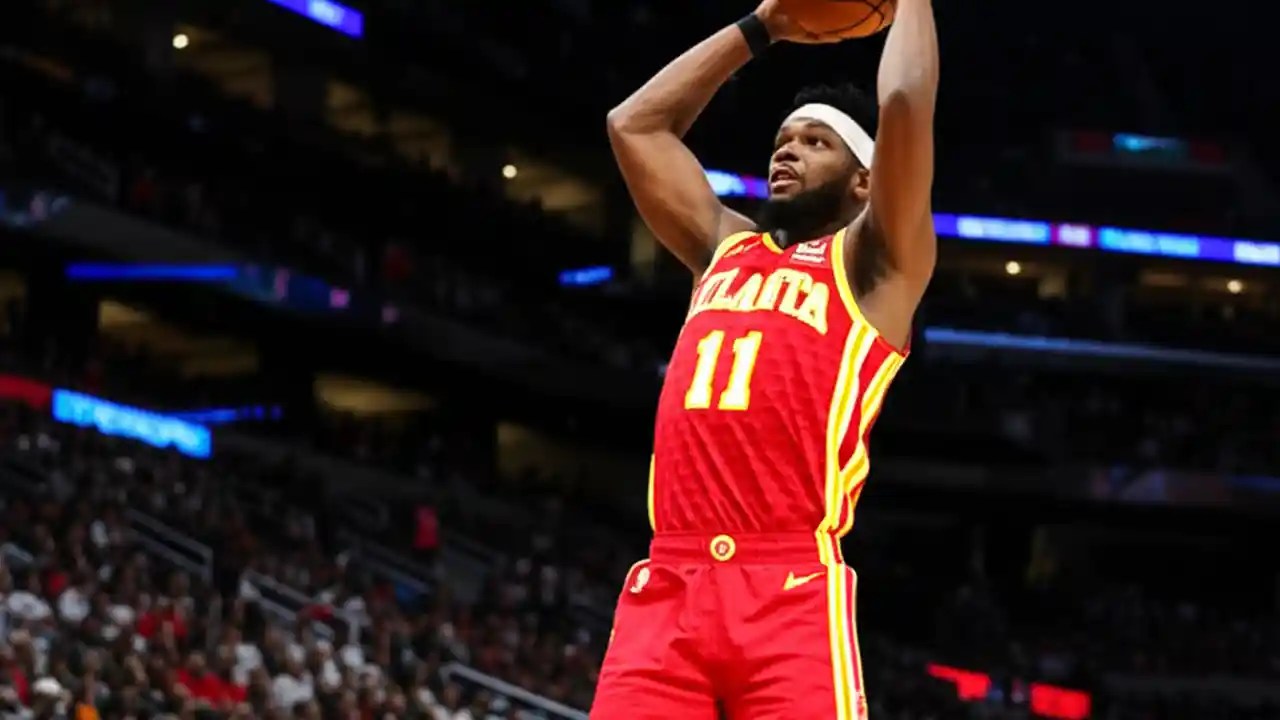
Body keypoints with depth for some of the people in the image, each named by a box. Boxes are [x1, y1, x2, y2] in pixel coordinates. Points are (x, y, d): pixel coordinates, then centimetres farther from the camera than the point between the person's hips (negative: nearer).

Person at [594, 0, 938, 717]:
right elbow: (635, 124, 30)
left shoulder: (872, 263, 11)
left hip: (792, 590, -5)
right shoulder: (725, 249, 27)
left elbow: (907, 102, -1)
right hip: (666, 585, 5)